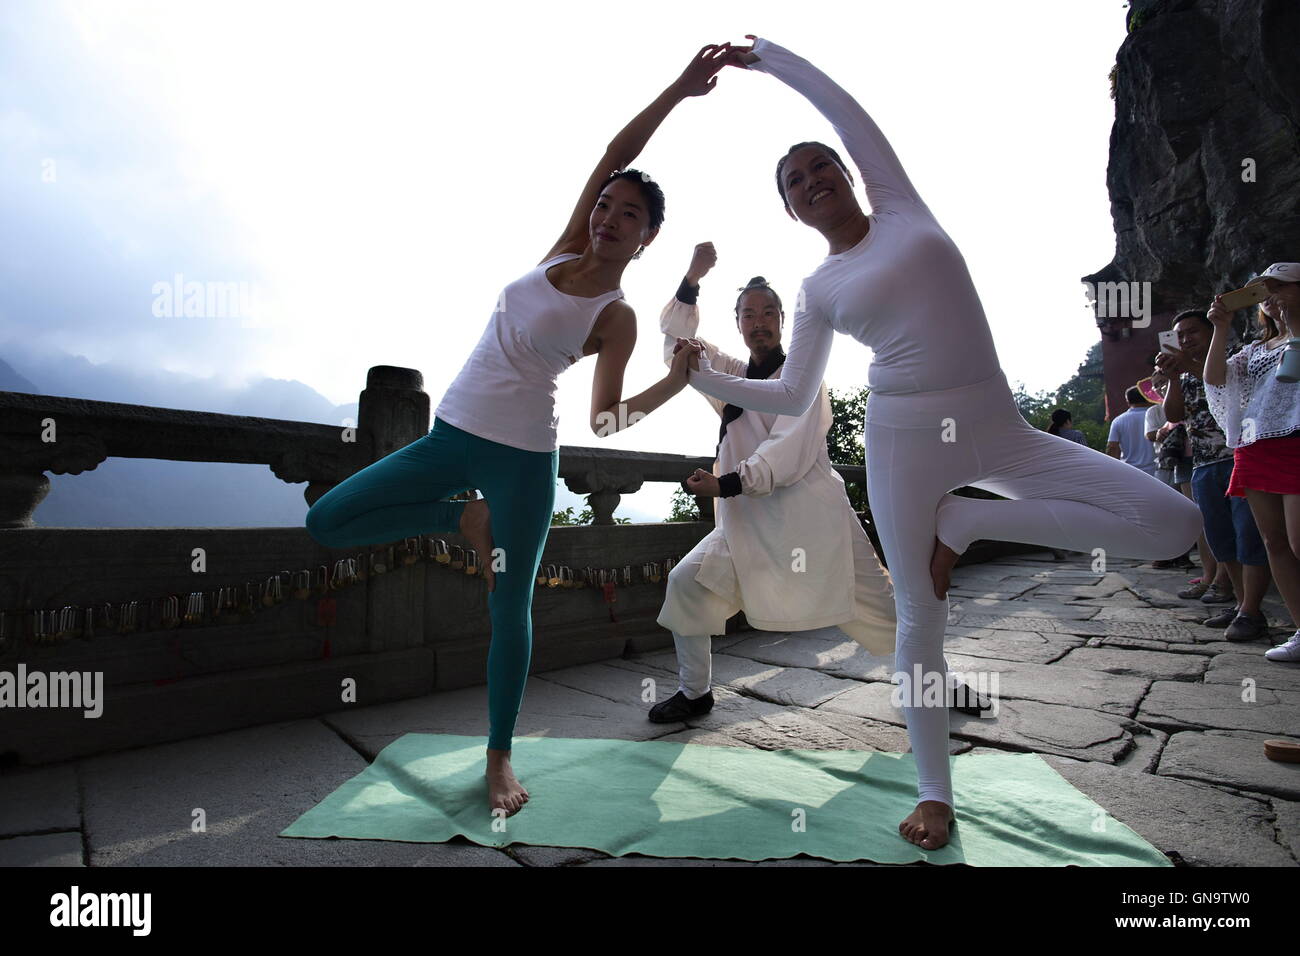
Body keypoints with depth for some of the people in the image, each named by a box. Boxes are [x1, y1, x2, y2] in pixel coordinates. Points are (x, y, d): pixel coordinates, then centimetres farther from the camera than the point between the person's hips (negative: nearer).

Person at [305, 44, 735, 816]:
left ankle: (500, 757, 21)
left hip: (522, 456, -5)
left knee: (511, 609, 1)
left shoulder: (618, 318, -6)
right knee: (327, 523, 1)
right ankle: (465, 519, 17)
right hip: (453, 433, 6)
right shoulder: (567, 250, 7)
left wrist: (674, 384, -23)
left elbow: (608, 420, -8)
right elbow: (613, 155, 3)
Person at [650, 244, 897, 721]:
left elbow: (790, 454, -16)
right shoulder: (732, 374, 13)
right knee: (686, 583, -5)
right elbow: (677, 335, 12)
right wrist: (692, 279, -3)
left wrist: (726, 484, -21)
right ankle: (694, 693, 12)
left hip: (811, 515, -4)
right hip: (749, 521, 5)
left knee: (875, 603, 2)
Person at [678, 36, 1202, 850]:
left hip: (999, 429, 2)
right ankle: (937, 793, 16)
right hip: (904, 438, -2)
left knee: (1176, 524, -9)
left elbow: (844, 105, 14)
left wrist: (763, 53, 25)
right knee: (920, 616, -1)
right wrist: (705, 379, 3)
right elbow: (793, 398, 8)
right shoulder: (819, 290, 9)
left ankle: (967, 522, -2)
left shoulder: (903, 208, 11)